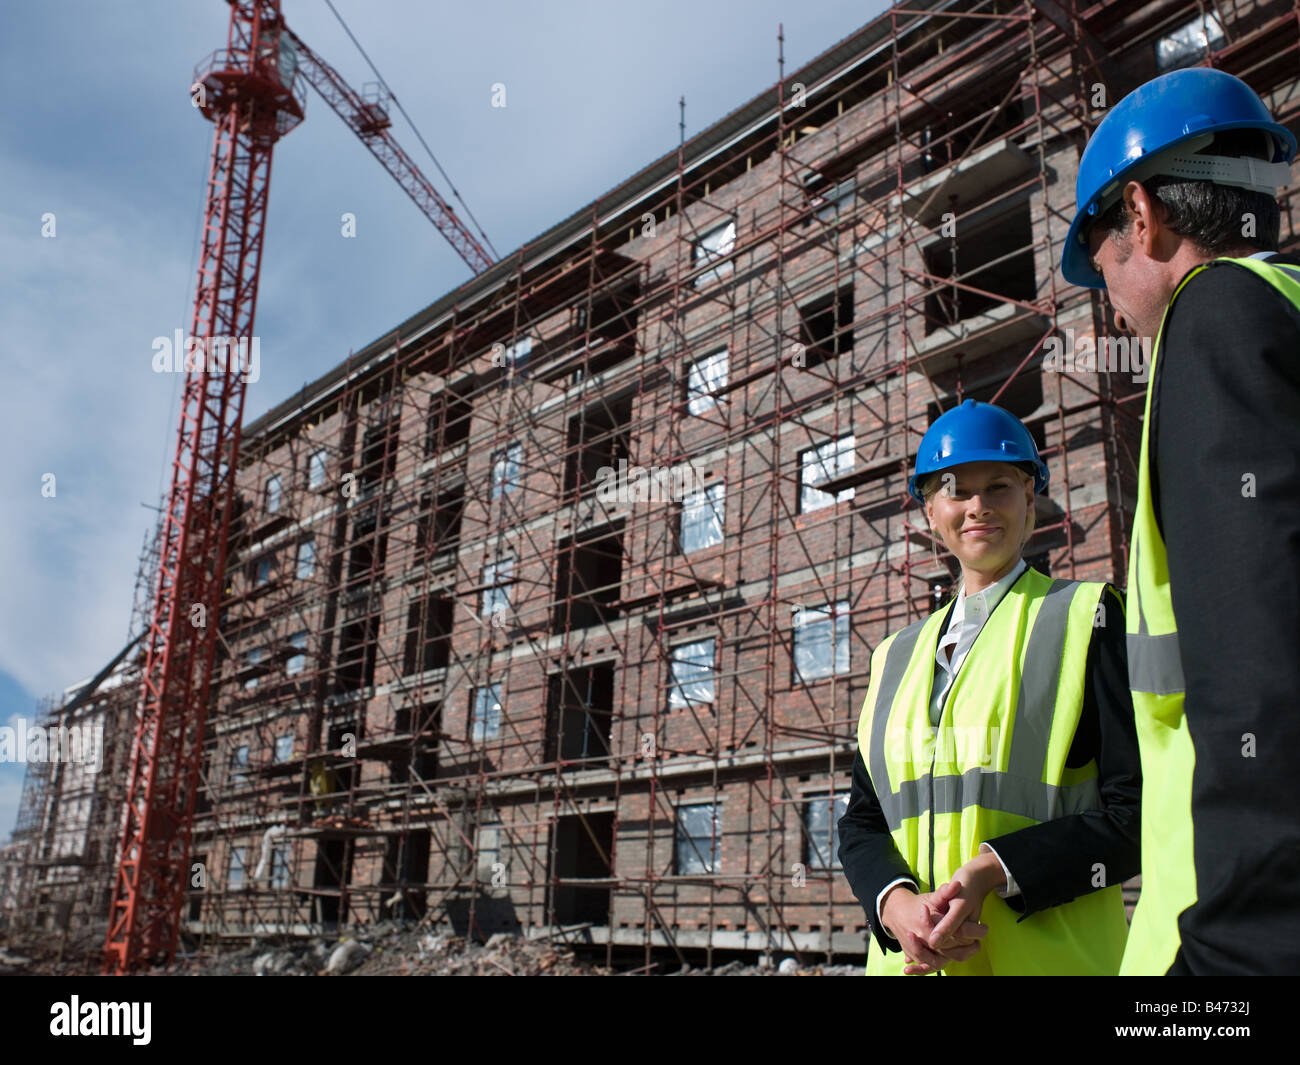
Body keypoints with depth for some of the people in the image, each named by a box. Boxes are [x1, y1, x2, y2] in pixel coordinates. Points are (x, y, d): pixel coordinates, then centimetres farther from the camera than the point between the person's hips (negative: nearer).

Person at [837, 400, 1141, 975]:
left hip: (1048, 954, -3)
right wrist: (897, 904, -10)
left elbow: (1140, 813, -6)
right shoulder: (898, 656, 14)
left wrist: (996, 870, -18)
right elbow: (863, 822, 10)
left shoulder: (1088, 618, 1)